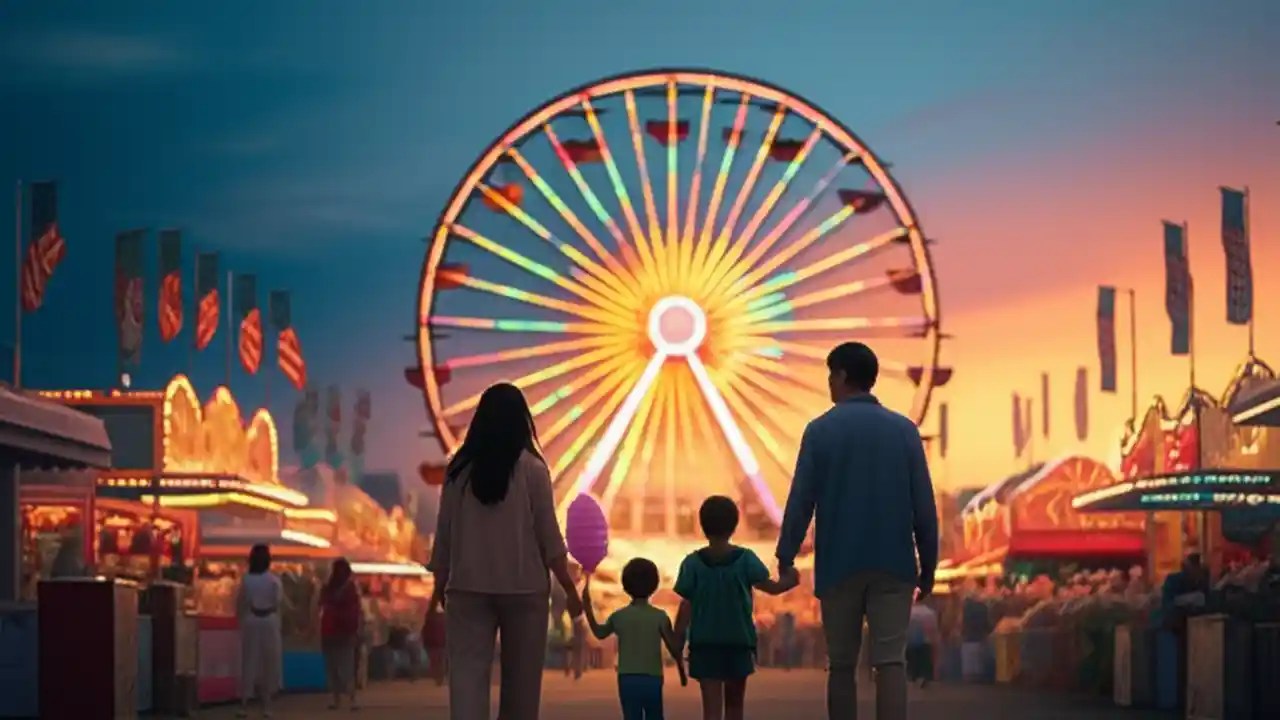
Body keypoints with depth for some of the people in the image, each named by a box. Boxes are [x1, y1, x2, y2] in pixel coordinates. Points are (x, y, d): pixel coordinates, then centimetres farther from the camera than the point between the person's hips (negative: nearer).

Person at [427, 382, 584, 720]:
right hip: (524, 586, -1)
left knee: (467, 672, -5)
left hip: (468, 587, 1)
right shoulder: (532, 469, -4)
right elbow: (548, 534, -4)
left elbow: (445, 532, 6)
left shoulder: (459, 469, 3)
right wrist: (569, 588, 3)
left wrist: (439, 584, 17)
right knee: (520, 679, 9)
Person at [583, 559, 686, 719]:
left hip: (627, 680, 1)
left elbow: (599, 633, 18)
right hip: (652, 680, 0)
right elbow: (674, 648, -2)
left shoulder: (618, 617, 0)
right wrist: (682, 672, 15)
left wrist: (587, 606, 28)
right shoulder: (660, 617, -5)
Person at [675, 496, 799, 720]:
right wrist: (787, 581, 10)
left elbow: (686, 607, -6)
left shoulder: (693, 563, -5)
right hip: (739, 642, 1)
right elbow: (770, 587, -11)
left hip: (705, 644, -1)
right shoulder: (746, 559, -4)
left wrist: (677, 643, 0)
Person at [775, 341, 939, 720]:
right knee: (891, 660, -4)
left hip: (839, 565, -1)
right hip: (894, 566, 1)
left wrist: (786, 558, 2)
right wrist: (928, 564, 10)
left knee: (841, 664, 8)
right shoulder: (904, 429, 4)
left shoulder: (821, 430, -1)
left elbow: (801, 500, -4)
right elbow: (924, 504, 3)